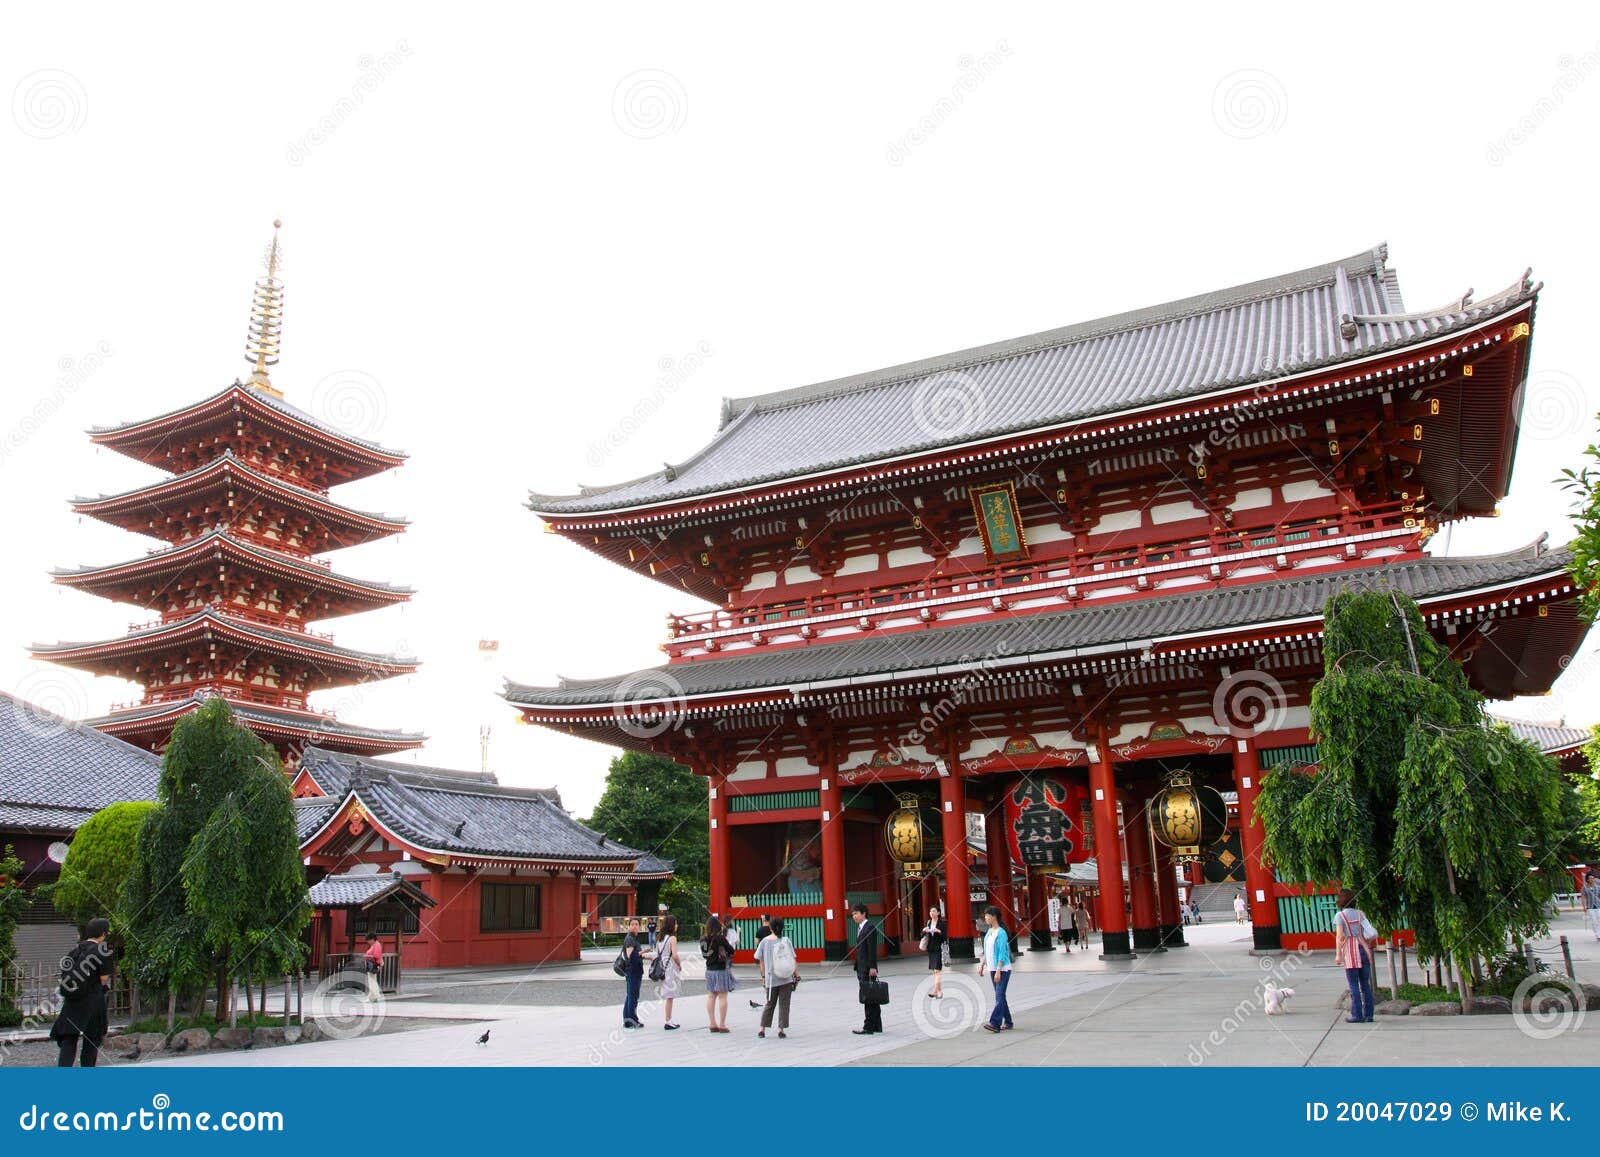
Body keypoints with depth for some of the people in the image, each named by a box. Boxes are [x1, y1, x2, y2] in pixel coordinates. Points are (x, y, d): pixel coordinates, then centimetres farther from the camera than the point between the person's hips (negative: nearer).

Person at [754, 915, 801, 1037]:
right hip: (787, 978, -1)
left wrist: (763, 976, 11)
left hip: (771, 978, 1)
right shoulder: (786, 940, -4)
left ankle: (762, 1029, 15)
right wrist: (797, 975, 4)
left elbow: (761, 961, 2)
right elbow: (794, 959, -3)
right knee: (784, 1004, 8)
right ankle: (781, 1030, 6)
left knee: (770, 1004, 15)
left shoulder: (764, 941, -3)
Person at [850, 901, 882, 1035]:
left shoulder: (869, 927, -12)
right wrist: (858, 968, 17)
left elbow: (872, 949, -17)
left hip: (868, 969, -9)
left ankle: (868, 1027, -5)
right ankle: (877, 1025, 19)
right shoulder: (860, 928, 16)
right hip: (861, 969, 9)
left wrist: (872, 967, -21)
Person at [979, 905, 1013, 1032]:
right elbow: (986, 951, 18)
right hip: (993, 969, 9)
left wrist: (998, 970, -22)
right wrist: (982, 965, 12)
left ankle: (995, 1023, -18)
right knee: (1000, 996, 13)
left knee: (999, 996, -12)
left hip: (1003, 969, -9)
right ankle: (1007, 1022, 21)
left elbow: (1002, 953, -18)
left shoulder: (1001, 933, -15)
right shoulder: (988, 932, 10)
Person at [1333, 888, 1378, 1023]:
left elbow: (1340, 936, -11)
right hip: (1363, 948, 4)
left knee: (1353, 985, 0)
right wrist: (1367, 946, 17)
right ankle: (1368, 1015, 9)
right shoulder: (1360, 913, 9)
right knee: (1365, 984, 8)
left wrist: (1338, 954, -7)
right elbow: (1371, 933, 6)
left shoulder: (1340, 916, -5)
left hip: (1350, 952, -4)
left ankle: (1357, 1015, -2)